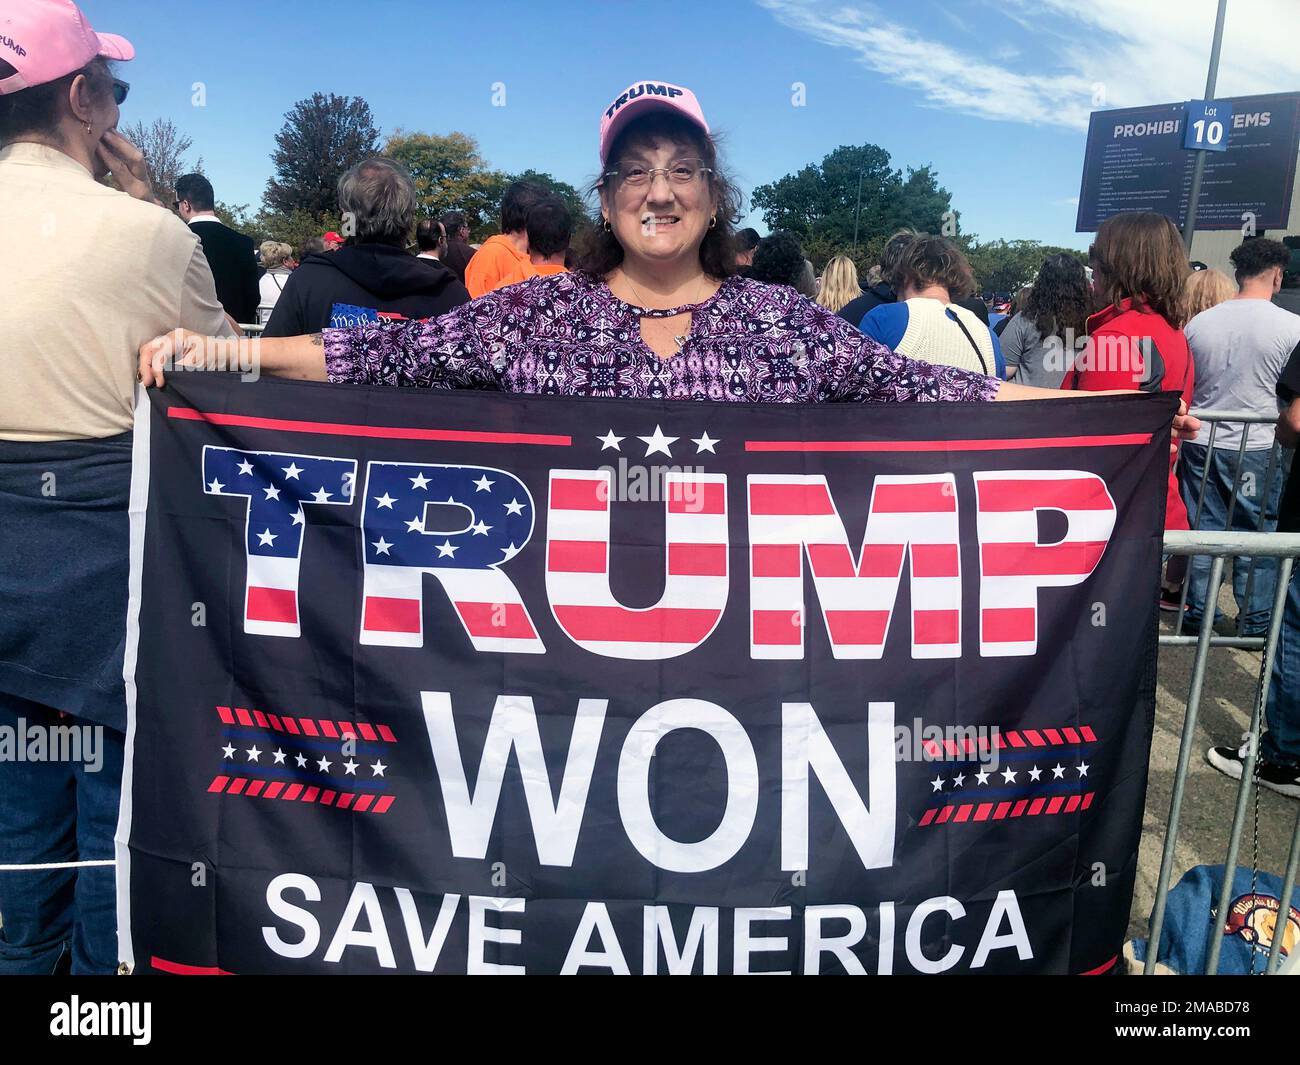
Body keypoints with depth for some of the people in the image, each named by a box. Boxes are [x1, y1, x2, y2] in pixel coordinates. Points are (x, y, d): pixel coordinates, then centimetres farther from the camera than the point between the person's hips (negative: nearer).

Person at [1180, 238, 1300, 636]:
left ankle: (1198, 610, 22)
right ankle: (1256, 620, 19)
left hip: (1201, 442, 3)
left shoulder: (1198, 323, -2)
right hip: (1257, 447, -3)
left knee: (1204, 528, 13)